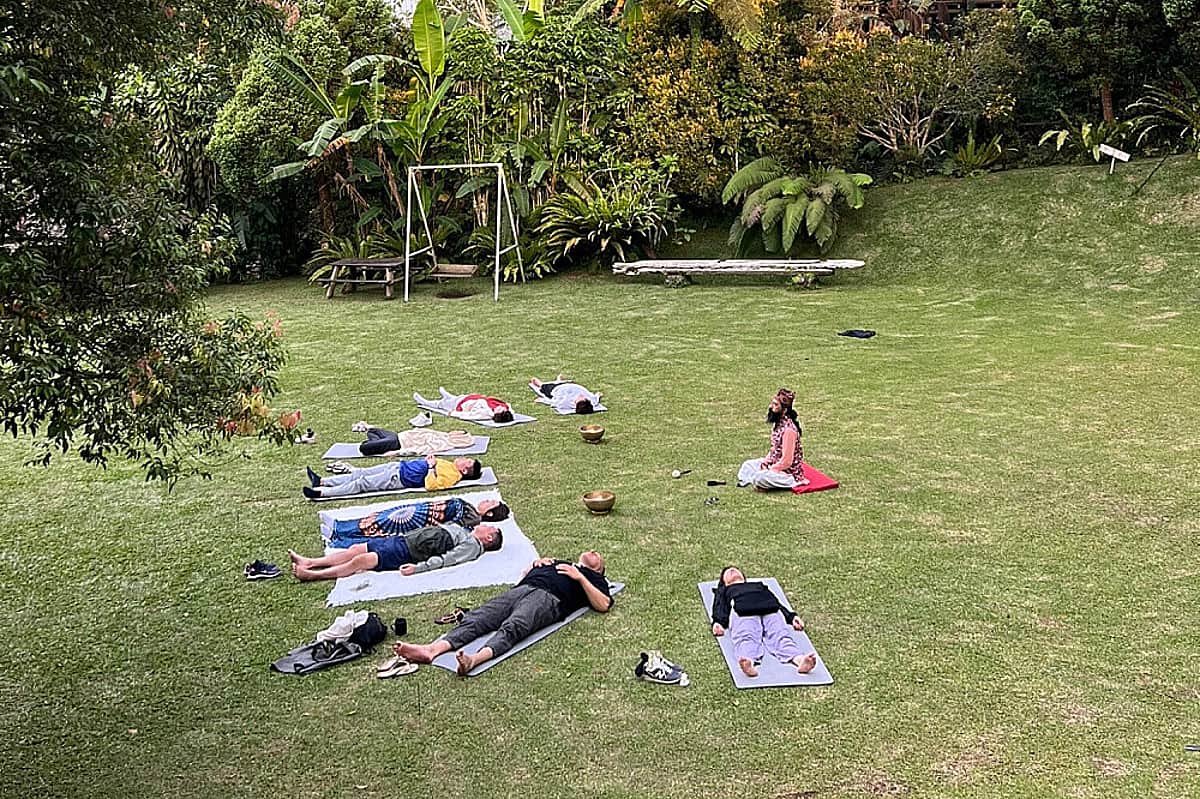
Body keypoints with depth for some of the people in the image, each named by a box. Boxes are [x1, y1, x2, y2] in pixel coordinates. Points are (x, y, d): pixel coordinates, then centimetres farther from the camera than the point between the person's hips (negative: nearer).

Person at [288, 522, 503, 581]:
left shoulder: (472, 546, -8)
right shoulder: (461, 529, 22)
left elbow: (445, 559, -18)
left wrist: (418, 567, -27)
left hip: (406, 554, -9)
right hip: (403, 539, 9)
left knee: (361, 561, -17)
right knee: (356, 549, 2)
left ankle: (311, 575, -15)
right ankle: (309, 562, 3)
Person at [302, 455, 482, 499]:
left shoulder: (452, 476, -17)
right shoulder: (451, 465, 11)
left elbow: (430, 485, -30)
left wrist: (430, 466, -21)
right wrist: (430, 459, 6)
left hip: (398, 479, -9)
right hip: (399, 466, 9)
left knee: (361, 483, -9)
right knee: (361, 473, 9)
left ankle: (320, 492, -5)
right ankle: (322, 481, 15)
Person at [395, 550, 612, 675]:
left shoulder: (594, 578, 28)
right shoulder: (558, 563, 44)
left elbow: (603, 605, 7)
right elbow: (523, 576, 39)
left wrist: (580, 577, 5)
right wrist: (535, 563, 23)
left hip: (547, 598, -5)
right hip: (519, 590, 5)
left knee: (513, 627, -36)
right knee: (476, 619, -21)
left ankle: (475, 659, -63)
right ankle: (432, 649, -43)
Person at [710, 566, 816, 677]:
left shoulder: (760, 585, 44)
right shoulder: (723, 591, 38)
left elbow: (776, 602, 30)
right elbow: (720, 607, 19)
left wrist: (791, 616, 10)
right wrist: (718, 622, -5)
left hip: (771, 611, 2)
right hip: (742, 613, -2)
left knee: (780, 635, -30)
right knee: (746, 638, -35)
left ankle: (800, 660, -59)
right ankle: (749, 663, -66)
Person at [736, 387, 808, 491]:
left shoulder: (788, 429, -27)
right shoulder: (778, 423, 3)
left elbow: (786, 461, -25)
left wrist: (768, 470, -16)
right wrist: (765, 462, -1)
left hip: (789, 472, -10)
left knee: (760, 478, -30)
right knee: (747, 465, 13)